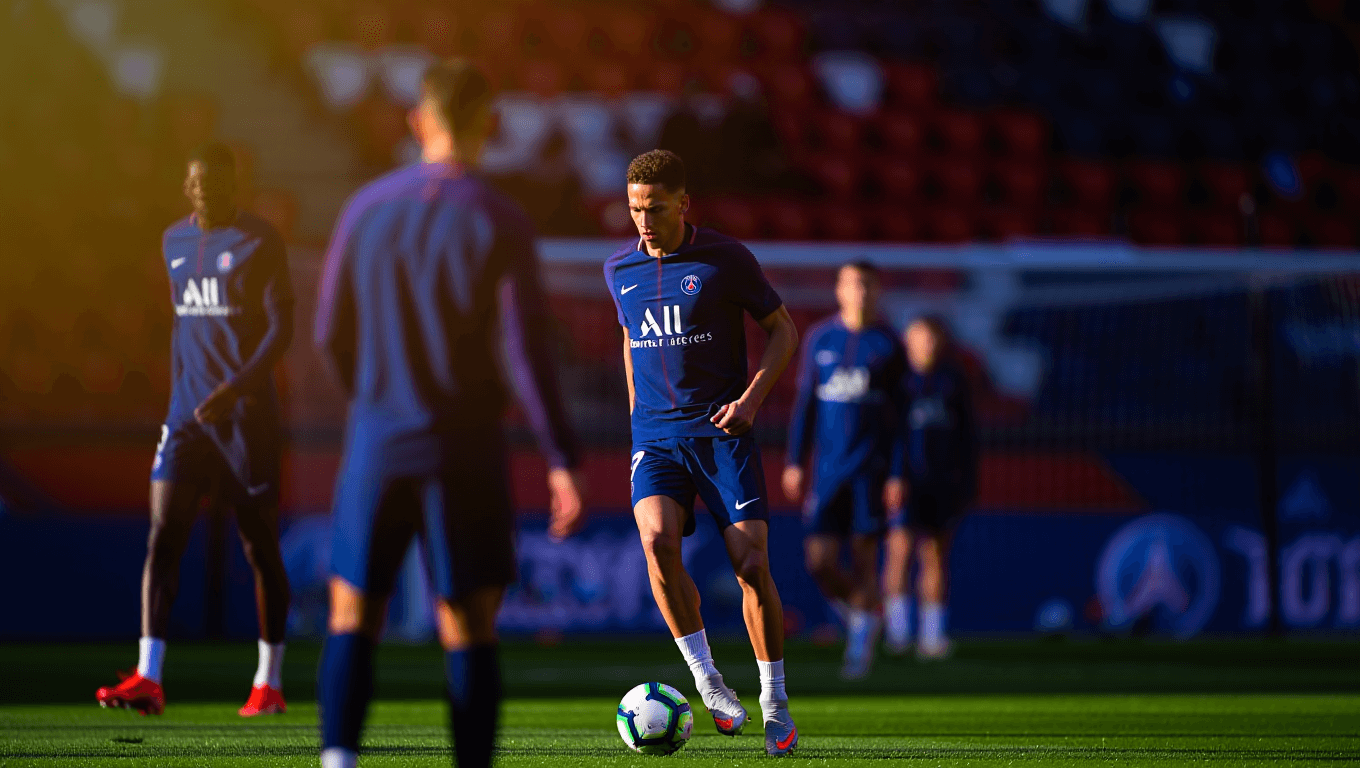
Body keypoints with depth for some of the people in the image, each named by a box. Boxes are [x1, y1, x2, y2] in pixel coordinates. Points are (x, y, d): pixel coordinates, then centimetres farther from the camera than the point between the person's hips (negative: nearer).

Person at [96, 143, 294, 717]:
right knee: (164, 534, -9)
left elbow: (282, 327, -10)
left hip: (247, 412, -5)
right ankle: (148, 679, -15)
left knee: (260, 544, 3)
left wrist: (236, 389, -21)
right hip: (188, 411, 5)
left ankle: (269, 683, 14)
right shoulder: (175, 241, 13)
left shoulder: (259, 241, -5)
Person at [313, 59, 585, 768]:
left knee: (352, 616, 9)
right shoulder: (500, 223, -7)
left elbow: (331, 335, 9)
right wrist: (562, 462, -10)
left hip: (377, 443, 2)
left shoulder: (367, 207, 3)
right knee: (468, 629, 5)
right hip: (466, 448, -2)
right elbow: (526, 351, -13)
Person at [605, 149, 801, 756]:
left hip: (722, 431, -3)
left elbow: (783, 330, 2)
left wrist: (752, 398, -11)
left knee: (751, 563, -9)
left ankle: (774, 704, 6)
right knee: (657, 541, -24)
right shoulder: (620, 268, 8)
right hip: (655, 434, 3)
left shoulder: (725, 259, -4)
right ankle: (706, 679, -12)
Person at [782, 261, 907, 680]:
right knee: (819, 559, -6)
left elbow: (900, 414, 1)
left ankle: (861, 643, 10)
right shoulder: (820, 339, 7)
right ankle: (855, 608, 23)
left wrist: (897, 475, -5)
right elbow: (805, 403, 11)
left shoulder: (889, 345, 1)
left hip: (871, 466, -2)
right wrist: (795, 461, 6)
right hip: (827, 467, 2)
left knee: (864, 558, -4)